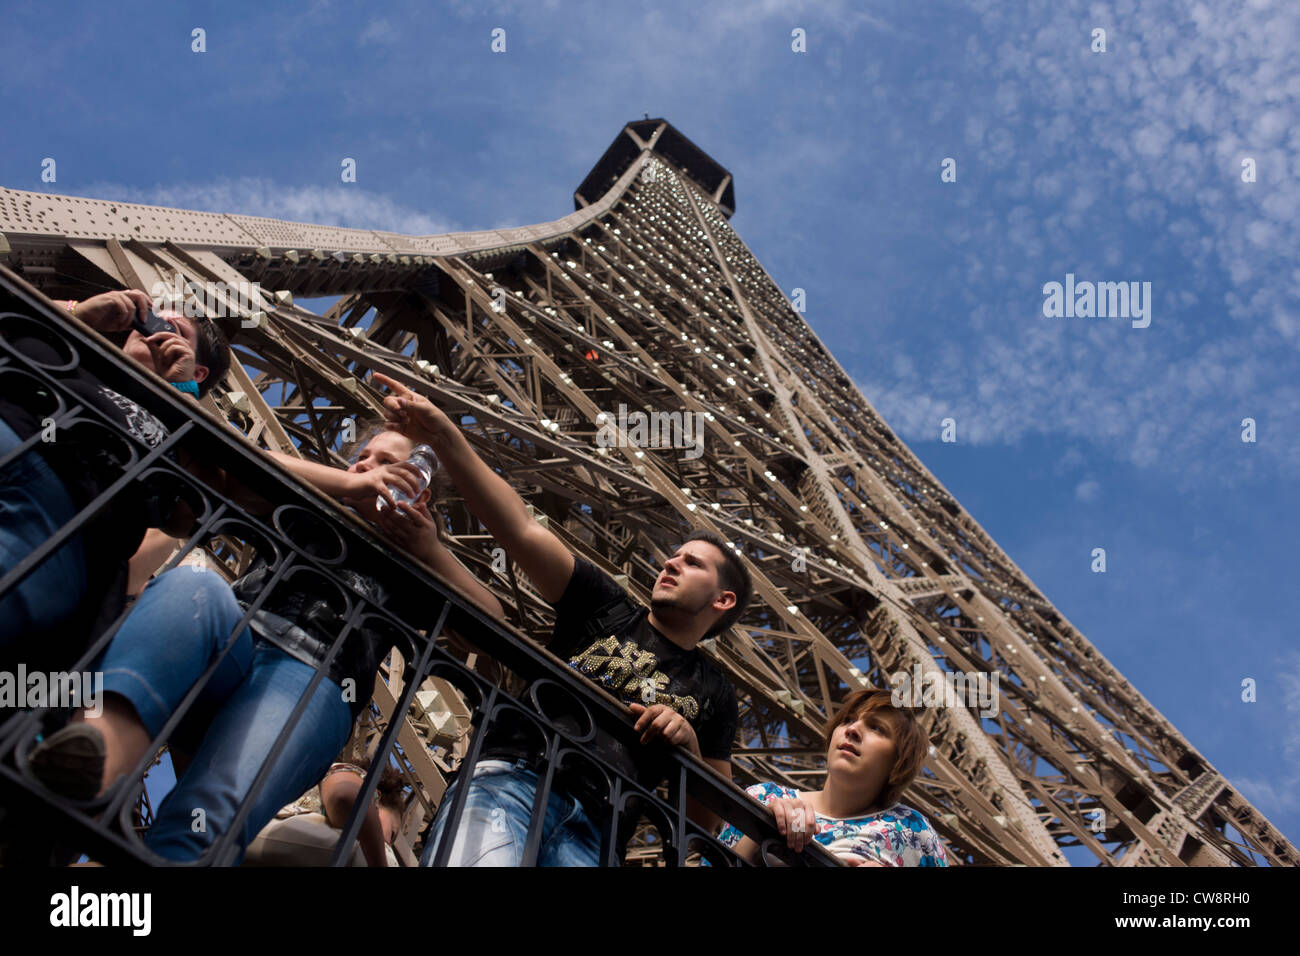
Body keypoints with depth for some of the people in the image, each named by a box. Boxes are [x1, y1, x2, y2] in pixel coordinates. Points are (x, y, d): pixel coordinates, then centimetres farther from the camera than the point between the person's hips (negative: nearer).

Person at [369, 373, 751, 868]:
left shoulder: (715, 691, 21)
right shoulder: (608, 608, 18)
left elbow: (708, 819, 21)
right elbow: (523, 529, 4)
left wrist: (689, 743, 0)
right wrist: (443, 435, -7)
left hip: (590, 832, 3)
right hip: (511, 774, -3)